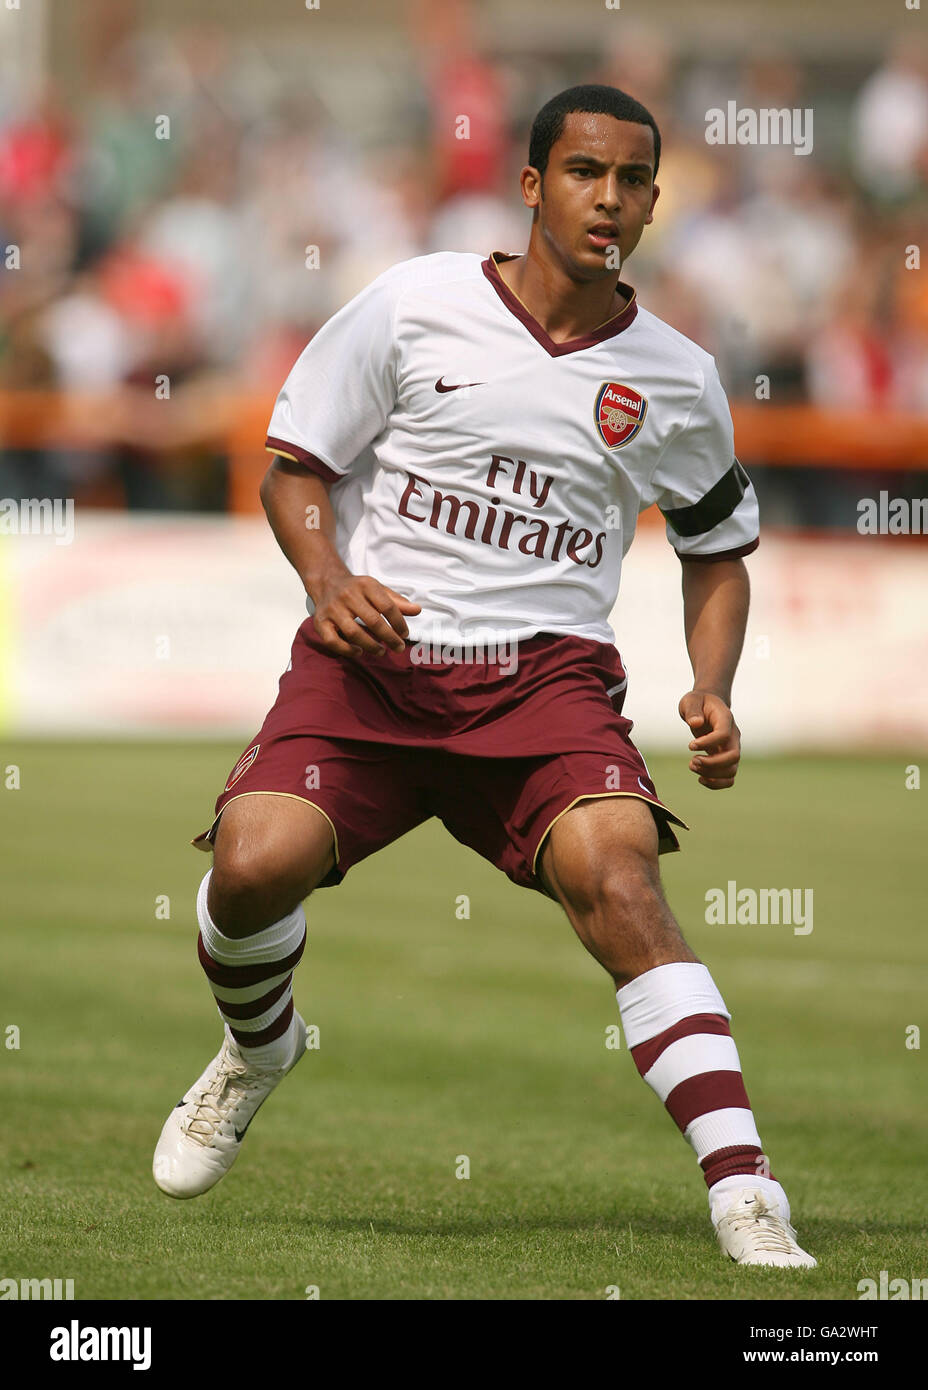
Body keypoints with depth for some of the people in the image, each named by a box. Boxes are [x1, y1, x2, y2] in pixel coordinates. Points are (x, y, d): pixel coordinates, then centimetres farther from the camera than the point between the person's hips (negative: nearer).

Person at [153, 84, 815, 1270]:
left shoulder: (675, 379, 7)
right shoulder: (413, 305, 0)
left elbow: (719, 548, 22)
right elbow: (294, 462, 7)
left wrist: (712, 695, 5)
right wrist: (328, 580, -13)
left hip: (548, 680, 0)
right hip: (373, 660, 0)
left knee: (617, 872, -28)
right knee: (255, 860, -24)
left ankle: (745, 1197, -33)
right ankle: (257, 1047, 14)